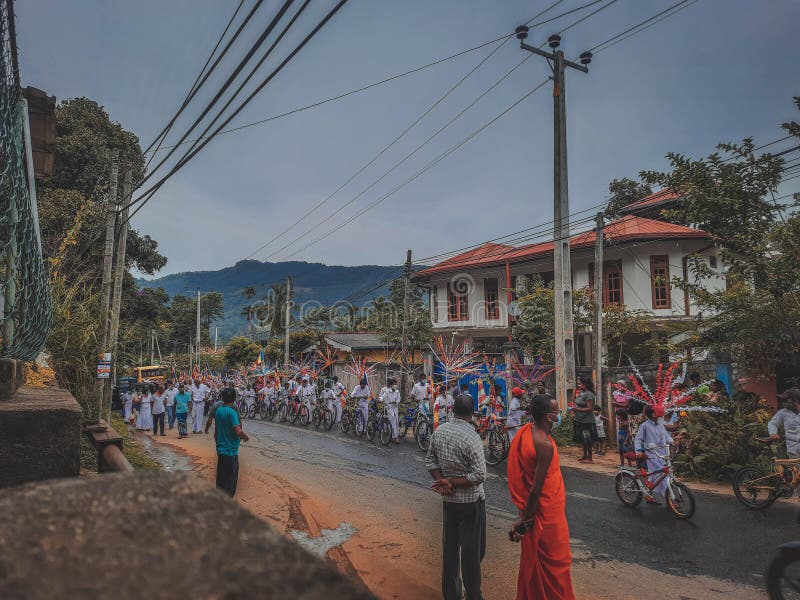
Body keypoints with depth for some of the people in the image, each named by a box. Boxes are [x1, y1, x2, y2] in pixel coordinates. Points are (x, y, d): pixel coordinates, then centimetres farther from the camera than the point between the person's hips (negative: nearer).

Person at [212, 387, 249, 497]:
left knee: (220, 478, 19)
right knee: (231, 480, 2)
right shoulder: (232, 412, -20)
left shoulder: (218, 409, 4)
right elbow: (238, 431, -26)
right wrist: (245, 437, -7)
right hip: (230, 450, -8)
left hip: (220, 449, 8)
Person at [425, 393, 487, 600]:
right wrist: (452, 482, -16)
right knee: (472, 551, 8)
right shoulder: (471, 437, -22)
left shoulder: (439, 431, -3)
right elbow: (480, 475, -23)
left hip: (448, 499, 6)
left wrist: (442, 480, -6)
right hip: (471, 501, -6)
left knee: (449, 547, 16)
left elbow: (430, 460, 4)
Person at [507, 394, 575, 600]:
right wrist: (526, 520, -16)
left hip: (534, 507, 8)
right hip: (547, 512, -8)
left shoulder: (525, 431, -4)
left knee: (533, 558, 23)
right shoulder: (545, 446, -29)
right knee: (556, 560, 11)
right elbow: (536, 490, -25)